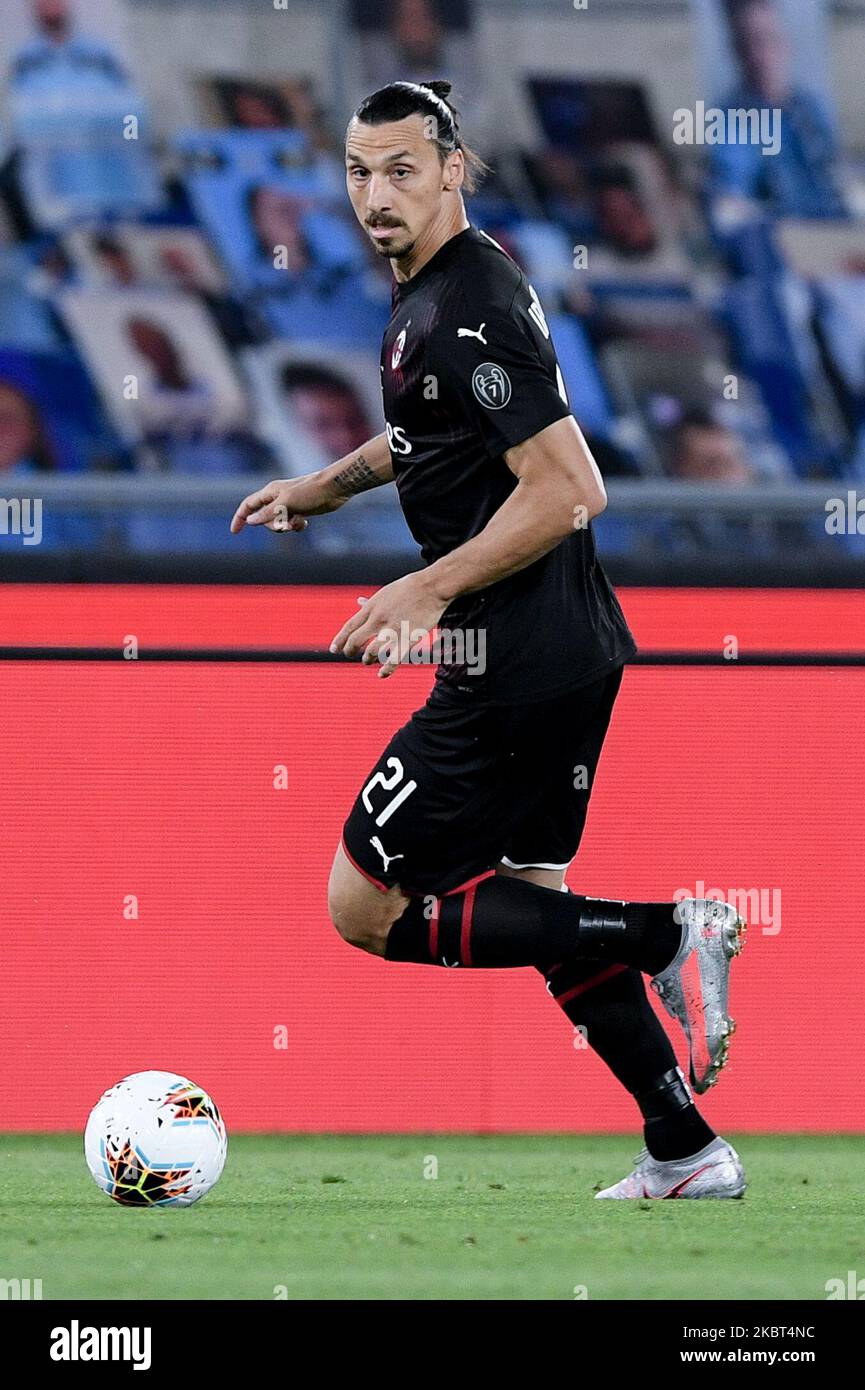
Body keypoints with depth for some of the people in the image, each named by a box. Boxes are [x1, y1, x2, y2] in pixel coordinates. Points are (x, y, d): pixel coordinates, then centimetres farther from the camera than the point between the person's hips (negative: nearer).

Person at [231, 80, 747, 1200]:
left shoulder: (465, 311, -19)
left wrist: (428, 590, -22)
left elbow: (570, 489, -24)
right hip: (575, 649, 10)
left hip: (515, 665, -10)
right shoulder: (430, 286, 12)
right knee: (526, 898, 20)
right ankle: (686, 1153, 21)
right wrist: (328, 485, 30)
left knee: (365, 909, -4)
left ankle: (664, 939, -9)